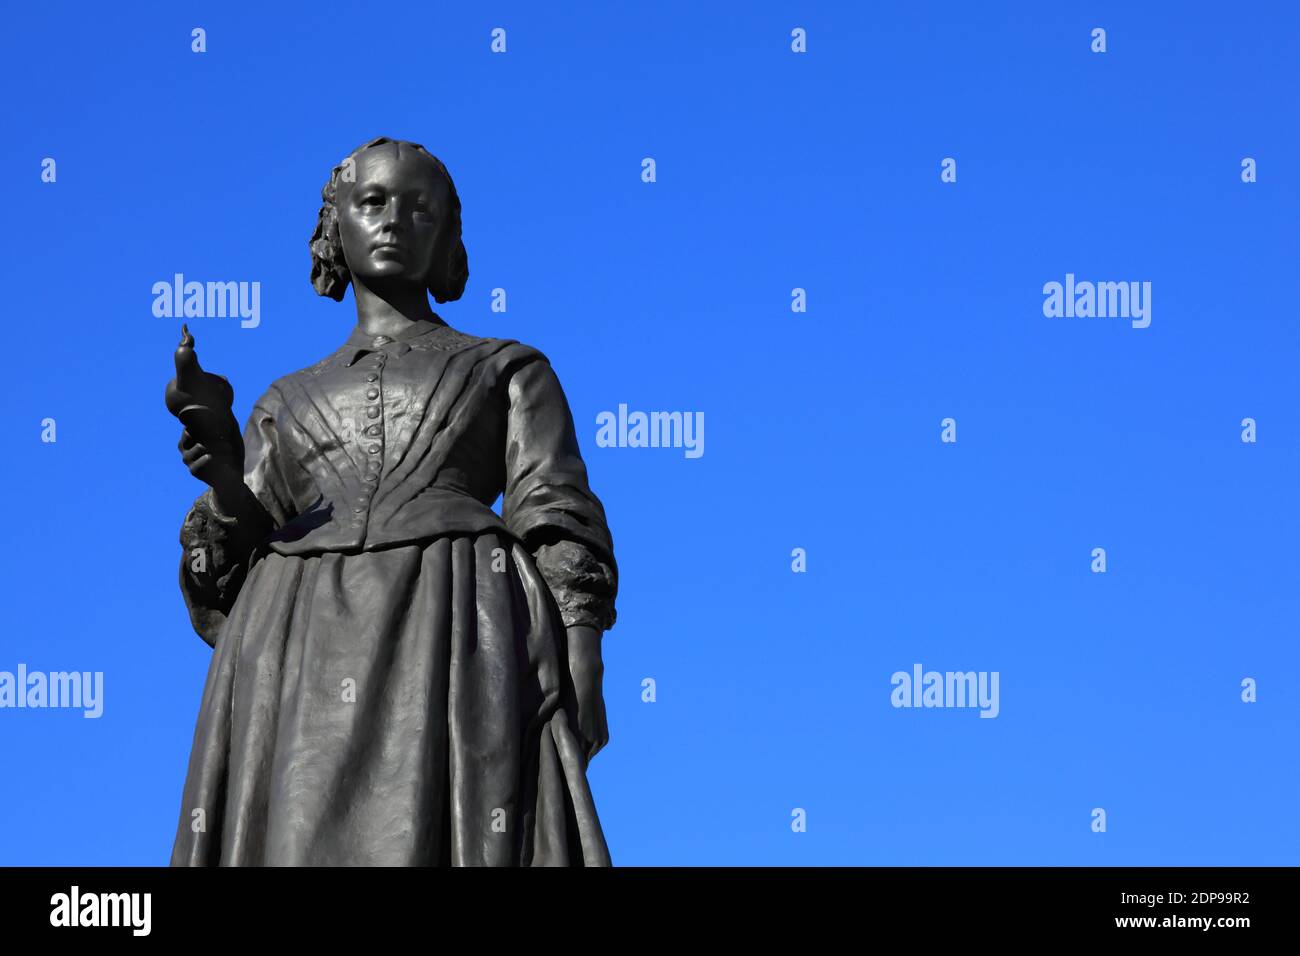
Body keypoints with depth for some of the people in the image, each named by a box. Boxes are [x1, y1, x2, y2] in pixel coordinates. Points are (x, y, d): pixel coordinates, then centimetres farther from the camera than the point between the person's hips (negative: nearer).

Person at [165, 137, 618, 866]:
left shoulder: (508, 370, 20)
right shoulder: (288, 404, 27)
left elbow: (562, 532, 7)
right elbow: (235, 564, 19)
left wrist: (582, 675, -8)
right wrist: (221, 461, 0)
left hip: (455, 640, -2)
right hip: (300, 668, 3)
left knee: (438, 839, -16)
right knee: (298, 844, -10)